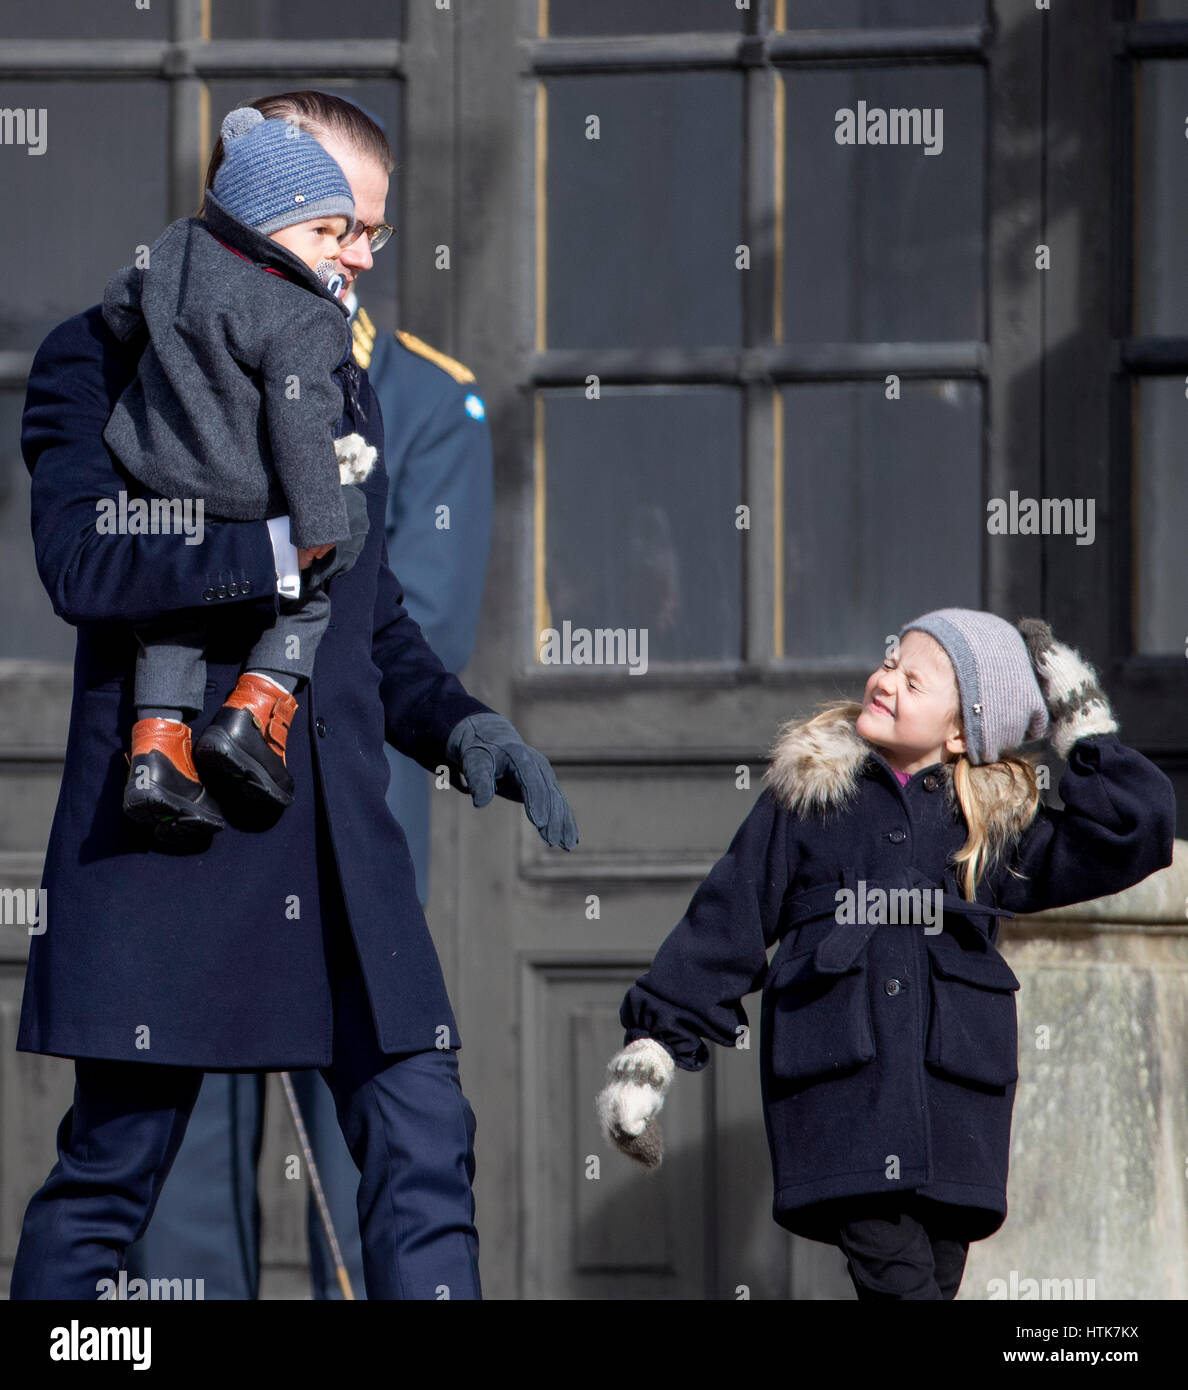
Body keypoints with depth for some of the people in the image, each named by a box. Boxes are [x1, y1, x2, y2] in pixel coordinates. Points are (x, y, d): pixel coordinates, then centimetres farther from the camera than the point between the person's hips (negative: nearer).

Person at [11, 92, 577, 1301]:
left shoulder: (342, 389, 20)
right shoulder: (104, 356, -1)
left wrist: (458, 724, 9)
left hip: (341, 846, 6)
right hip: (167, 833, -6)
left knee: (424, 1154, -2)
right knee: (109, 1170, 1)